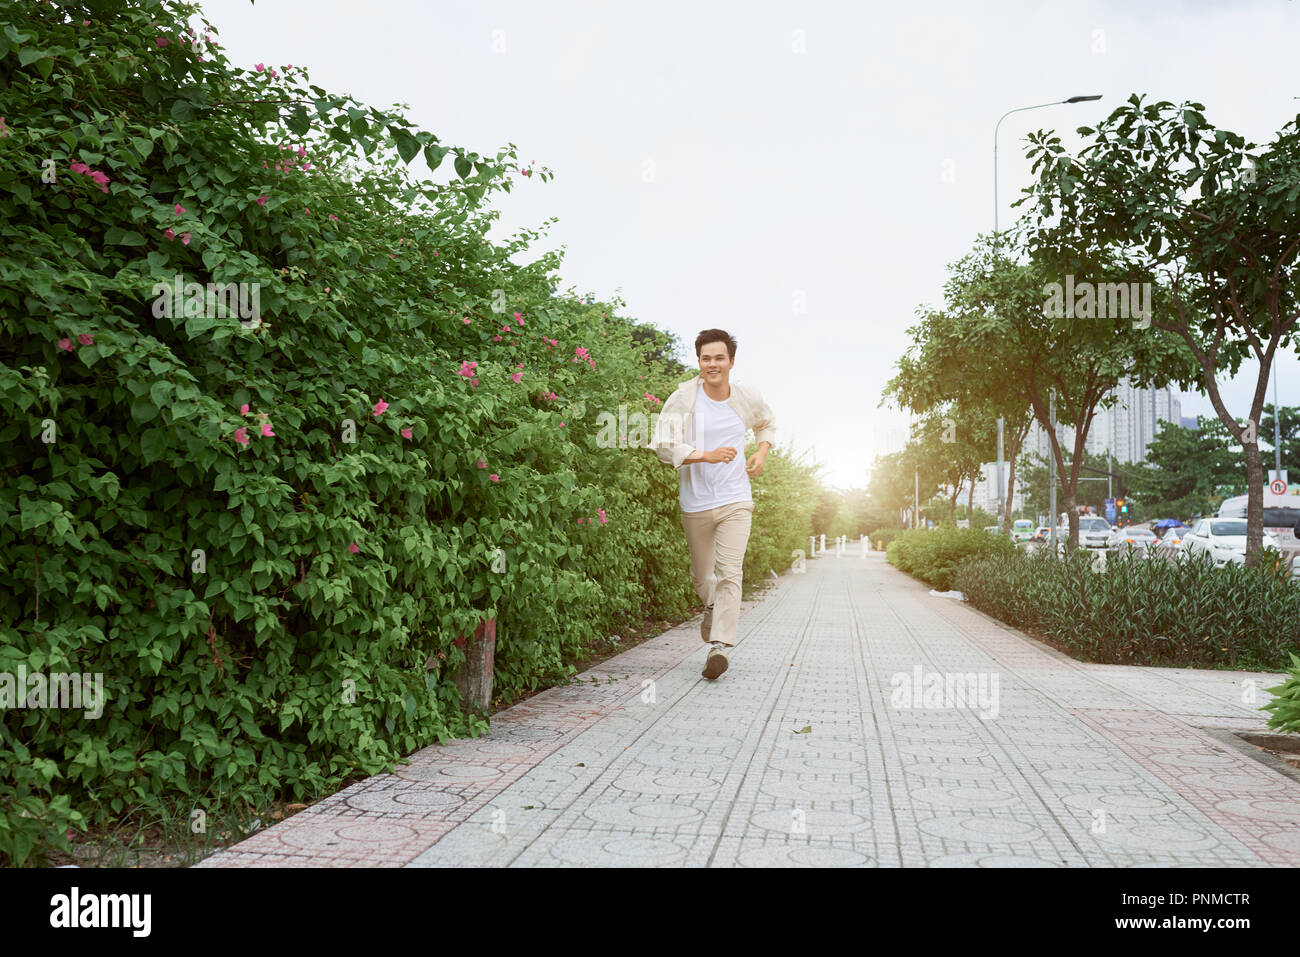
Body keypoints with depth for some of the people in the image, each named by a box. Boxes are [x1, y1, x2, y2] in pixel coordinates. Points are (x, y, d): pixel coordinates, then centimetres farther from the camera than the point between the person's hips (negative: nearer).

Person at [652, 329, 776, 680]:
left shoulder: (748, 399, 3)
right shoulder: (683, 398, -8)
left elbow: (767, 423, 25)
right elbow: (664, 446, -17)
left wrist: (762, 453, 7)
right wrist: (706, 455, -29)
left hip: (735, 500, 0)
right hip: (695, 503, 0)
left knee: (729, 572, -15)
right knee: (701, 575, 15)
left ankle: (720, 645, -15)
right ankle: (712, 607, 48)